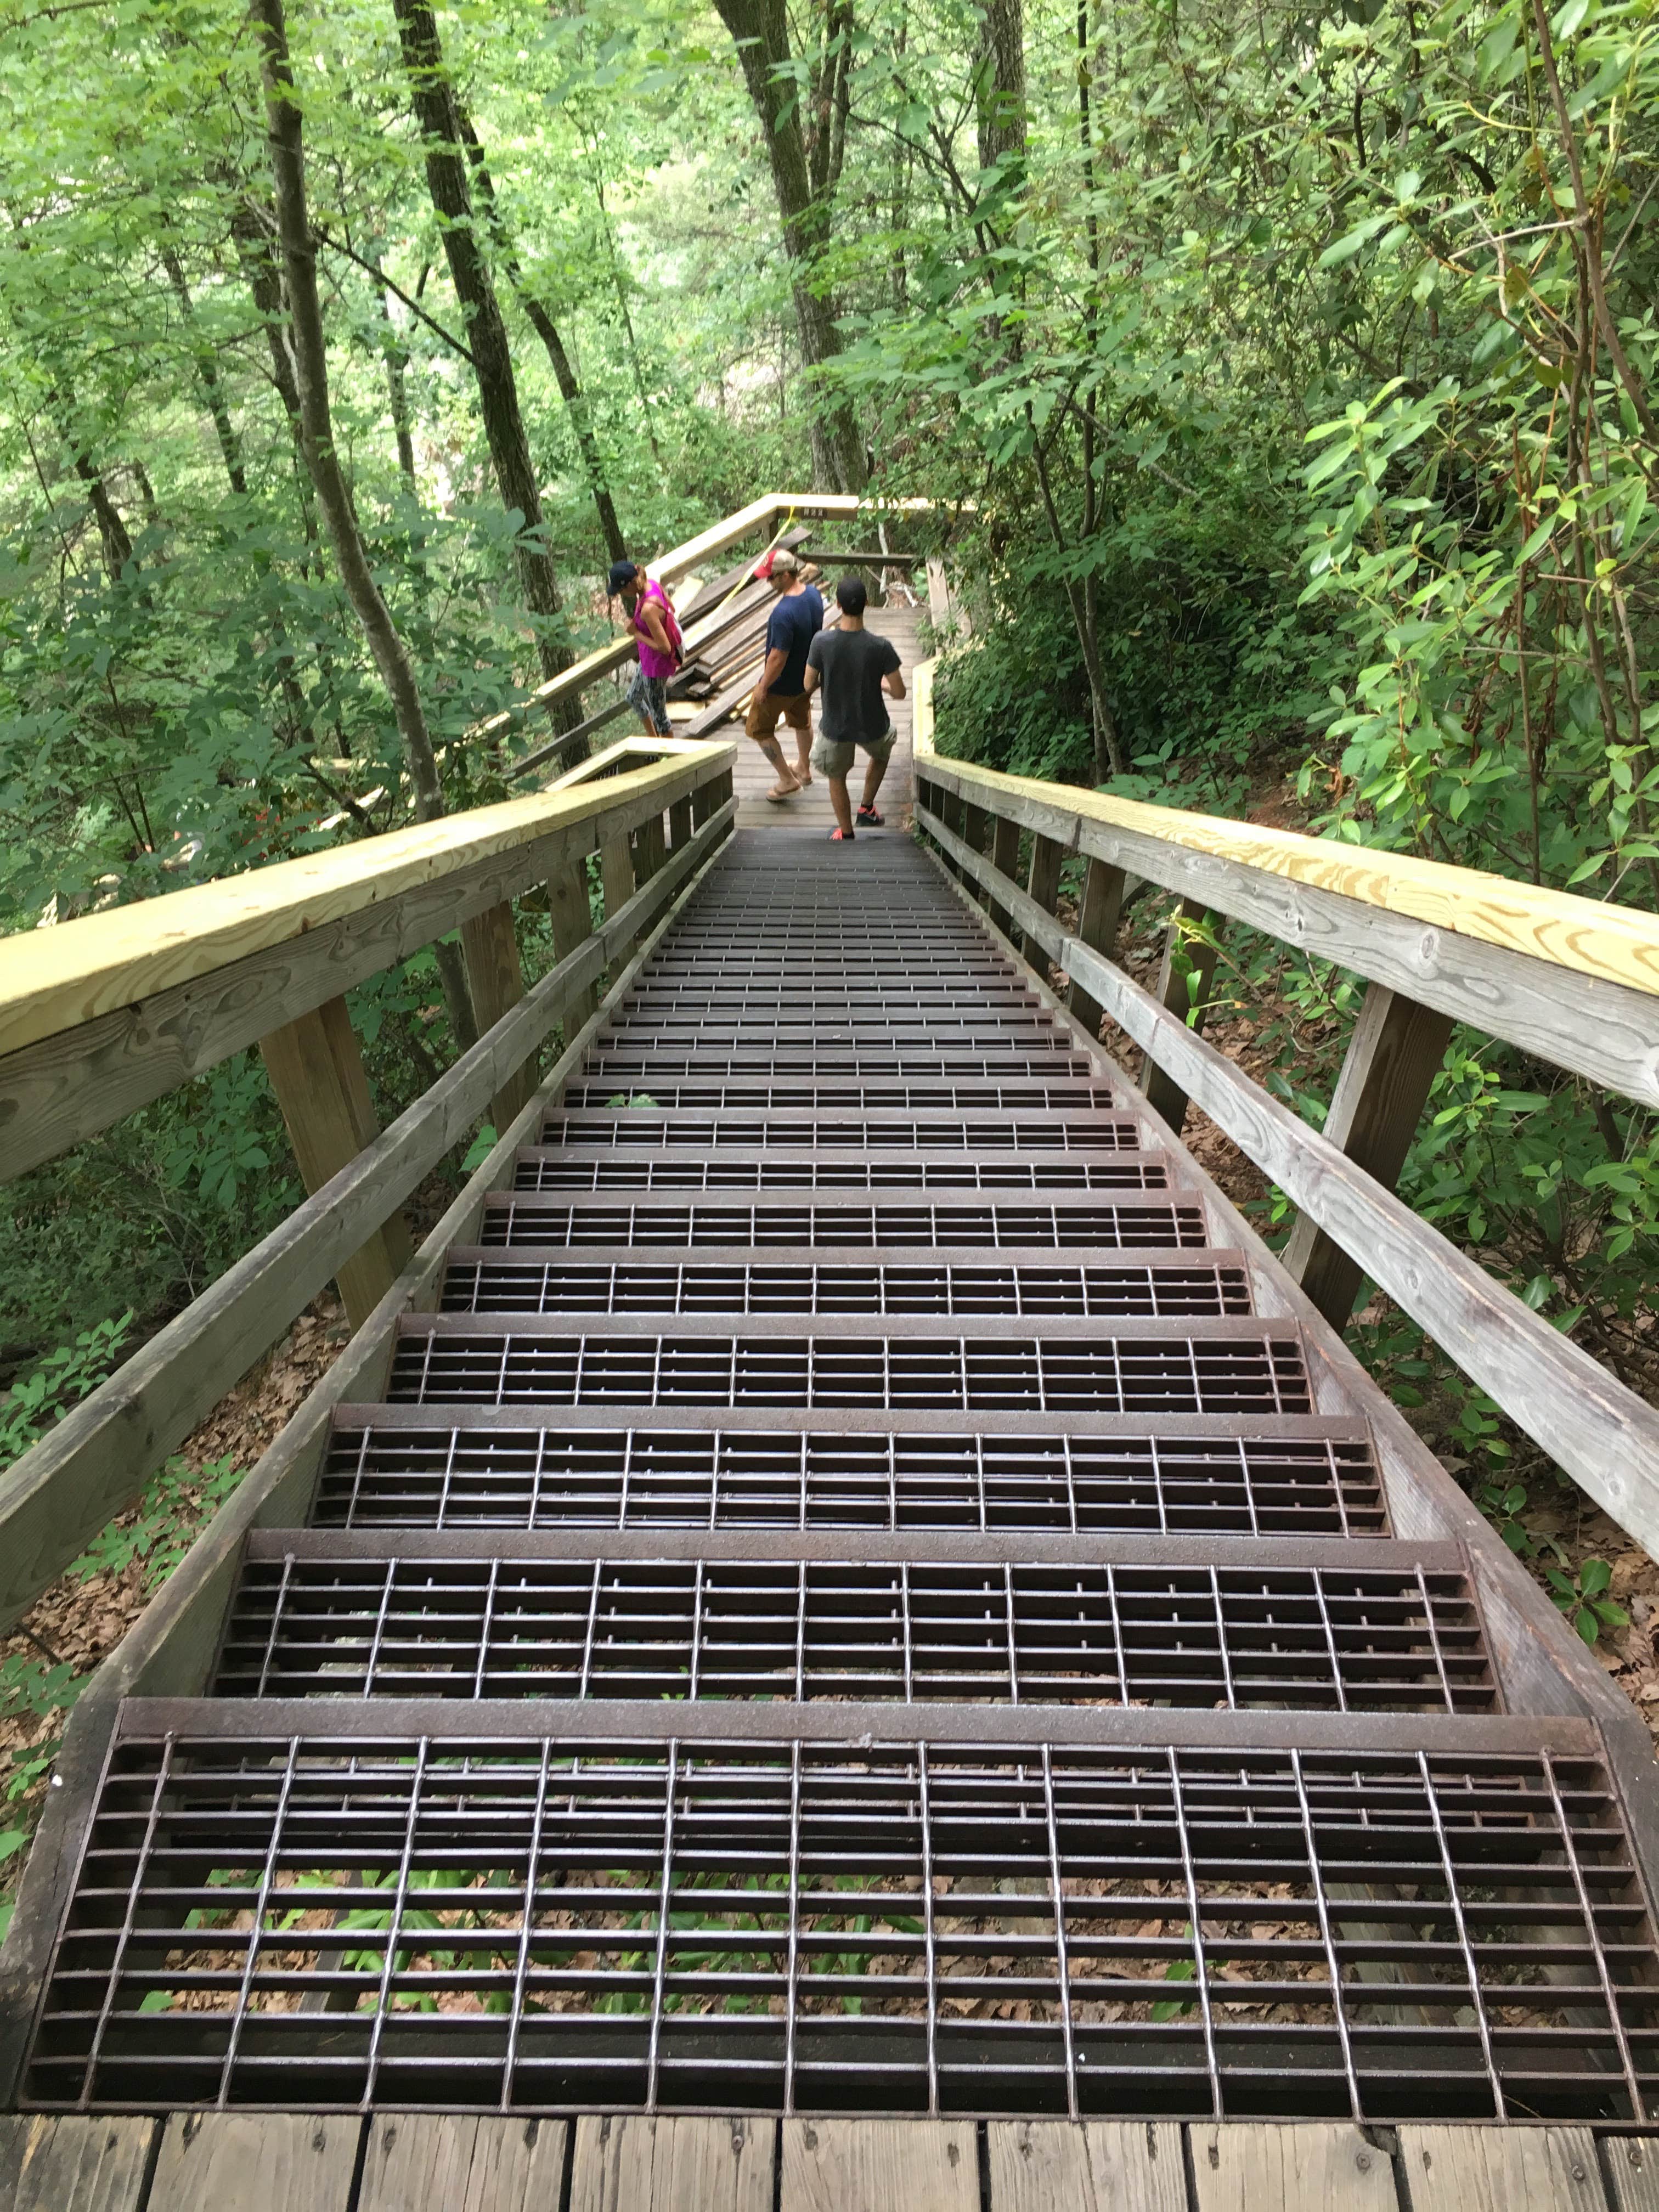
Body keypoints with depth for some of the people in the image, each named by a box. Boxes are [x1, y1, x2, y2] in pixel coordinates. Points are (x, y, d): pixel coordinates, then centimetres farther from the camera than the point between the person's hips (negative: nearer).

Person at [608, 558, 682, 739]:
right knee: (634, 697, 28)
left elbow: (664, 647, -31)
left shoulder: (648, 609, -35)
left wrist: (636, 632, -21)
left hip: (657, 663, -10)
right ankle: (652, 738, 48)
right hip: (648, 659, 10)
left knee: (658, 714, 10)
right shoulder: (652, 583, -9)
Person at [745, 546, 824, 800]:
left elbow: (778, 658, -31)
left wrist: (763, 687, -18)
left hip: (783, 684, -8)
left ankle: (788, 780, 16)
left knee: (759, 729, 11)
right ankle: (804, 768, 50)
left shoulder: (783, 613, -36)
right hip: (807, 675, 8)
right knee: (801, 720, 30)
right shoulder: (814, 593, -9)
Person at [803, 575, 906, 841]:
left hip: (835, 728, 0)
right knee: (881, 754, 36)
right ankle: (867, 808, 40)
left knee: (837, 778, 26)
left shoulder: (822, 642, -22)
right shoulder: (880, 647, -24)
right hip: (872, 727, 0)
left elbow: (809, 686, -10)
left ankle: (846, 834, 40)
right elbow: (899, 693, -16)